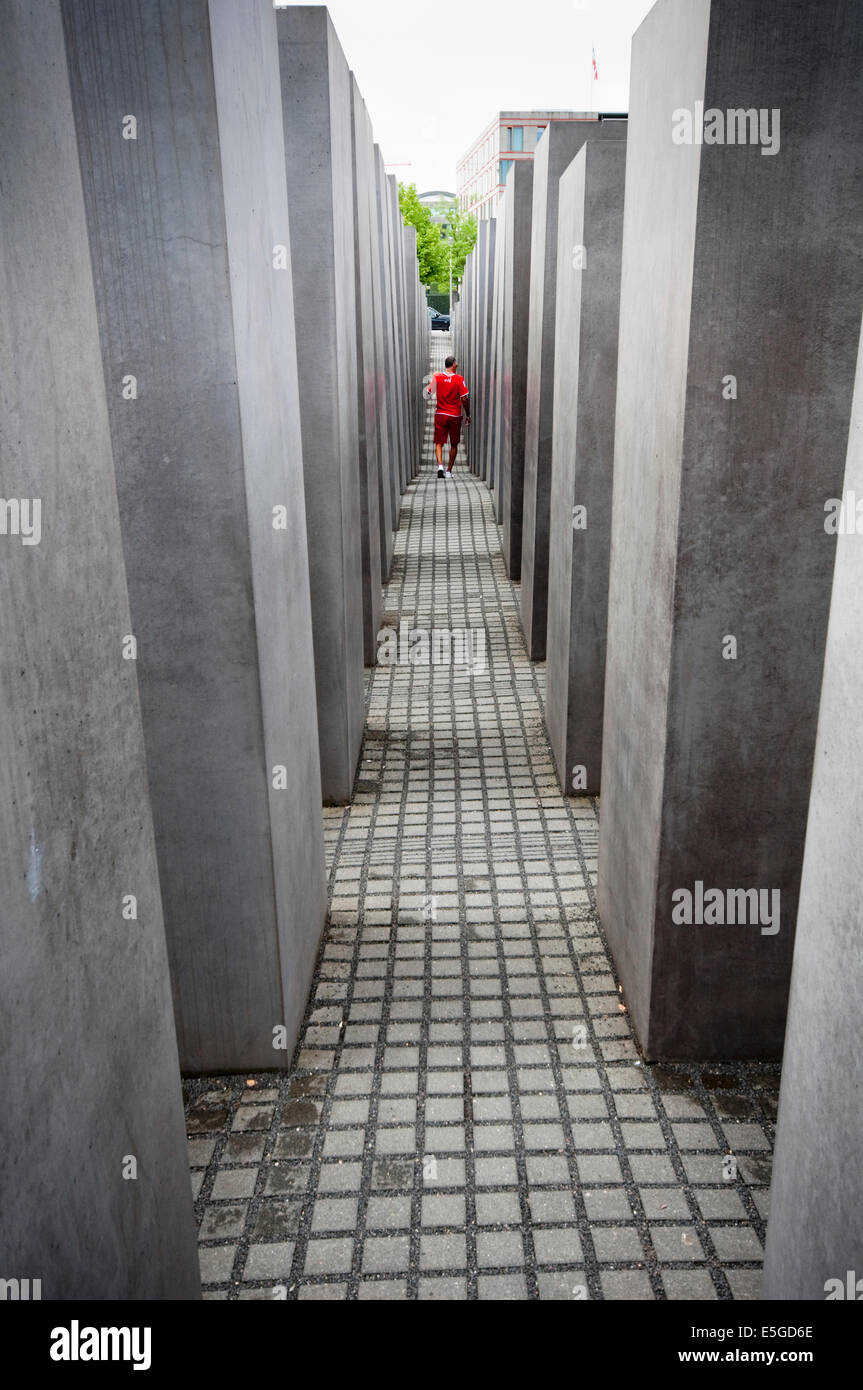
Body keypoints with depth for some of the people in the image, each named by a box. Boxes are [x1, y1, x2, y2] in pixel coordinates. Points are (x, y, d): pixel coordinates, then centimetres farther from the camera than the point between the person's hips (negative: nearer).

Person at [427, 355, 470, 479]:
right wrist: (468, 415, 1)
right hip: (455, 416, -1)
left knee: (439, 443, 2)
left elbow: (429, 392, 6)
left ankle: (440, 465, -22)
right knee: (454, 445, 12)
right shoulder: (459, 379, -7)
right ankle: (449, 471, 15)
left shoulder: (437, 377, -2)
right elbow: (464, 399, -9)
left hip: (440, 414, 1)